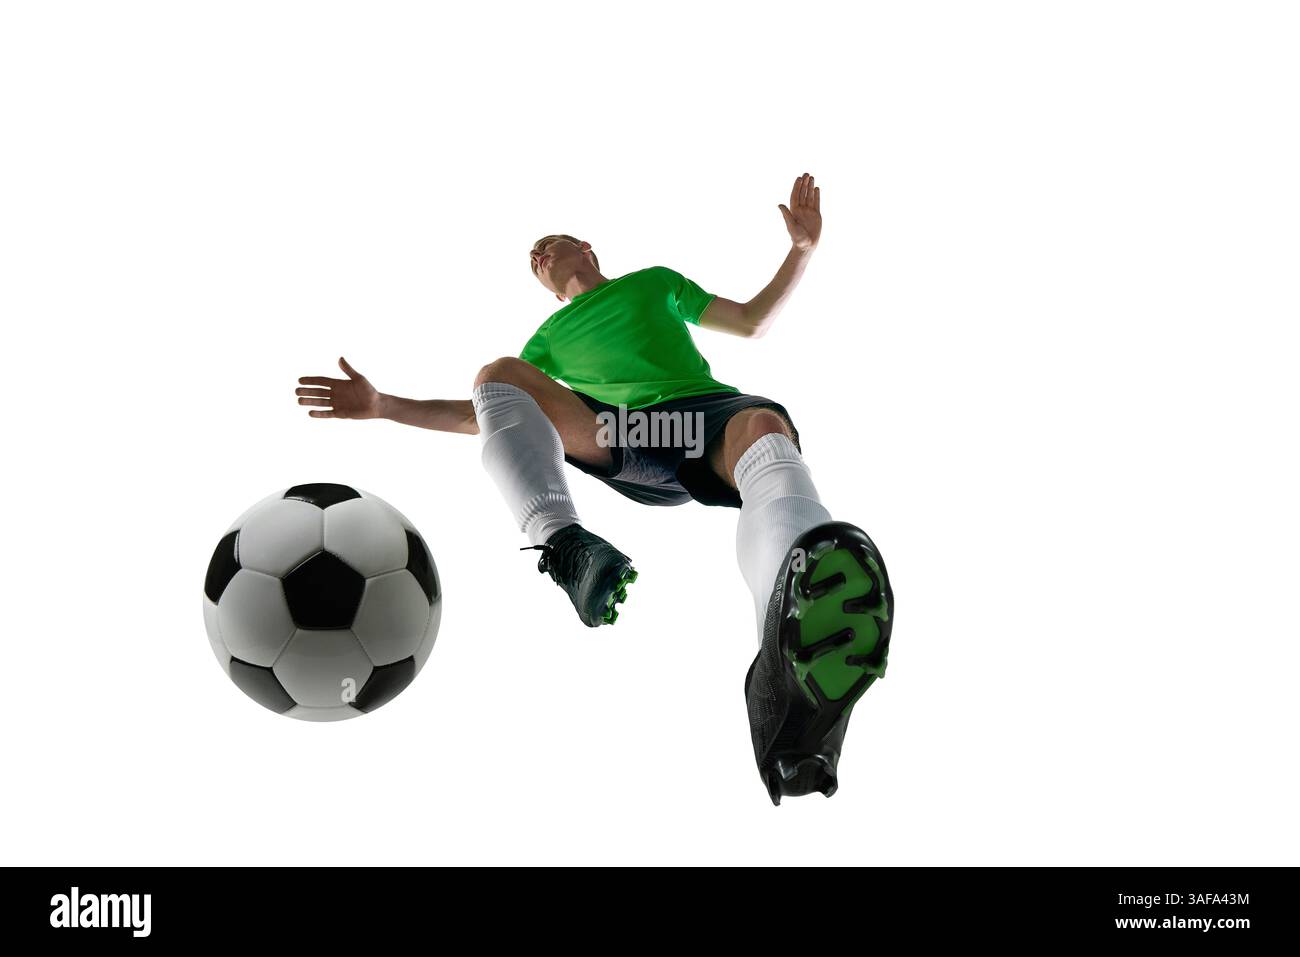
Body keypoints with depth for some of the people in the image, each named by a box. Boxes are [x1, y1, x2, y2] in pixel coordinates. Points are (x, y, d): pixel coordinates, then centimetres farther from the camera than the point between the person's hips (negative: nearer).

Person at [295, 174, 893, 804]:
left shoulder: (654, 282, 36)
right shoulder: (553, 335, 37)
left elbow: (753, 322, 34)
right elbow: (481, 416, 32)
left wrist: (803, 248, 22)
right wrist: (381, 406, 22)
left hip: (709, 408, -2)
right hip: (619, 439, 2)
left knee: (765, 425, -40)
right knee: (499, 374, -18)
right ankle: (562, 543, -48)